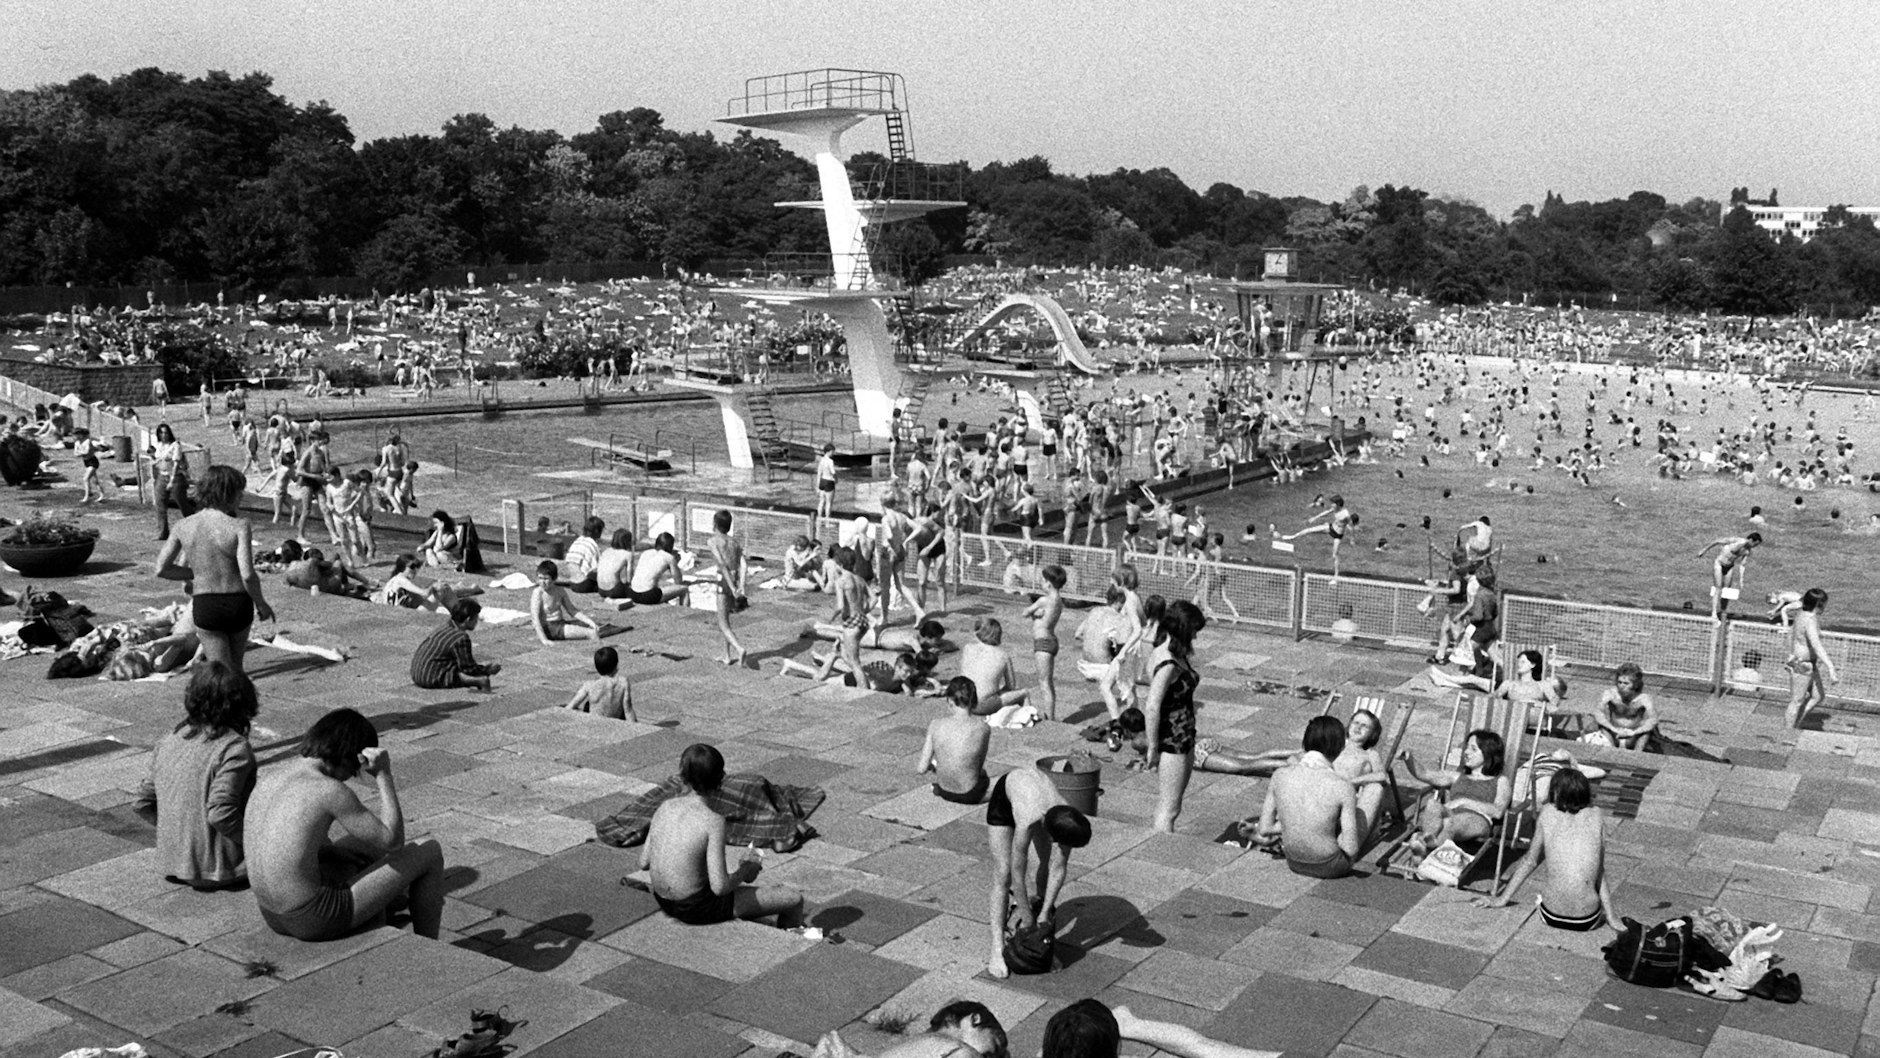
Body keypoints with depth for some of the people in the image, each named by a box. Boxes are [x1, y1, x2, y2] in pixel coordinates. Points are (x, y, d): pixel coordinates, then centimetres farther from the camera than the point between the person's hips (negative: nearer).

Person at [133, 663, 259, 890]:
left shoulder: (169, 741, 6)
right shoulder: (234, 748, -17)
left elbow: (143, 803, 11)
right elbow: (220, 814, -25)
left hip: (171, 863, 7)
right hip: (217, 869, -7)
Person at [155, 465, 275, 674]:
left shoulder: (184, 526, -1)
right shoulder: (239, 526, -14)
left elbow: (161, 569, 1)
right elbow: (247, 575, -21)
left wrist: (195, 573, 14)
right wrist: (261, 603, -5)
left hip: (204, 606, 2)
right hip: (238, 603, -1)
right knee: (236, 667, 22)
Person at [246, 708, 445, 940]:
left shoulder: (270, 780, 4)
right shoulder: (331, 790, -20)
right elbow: (393, 841, -13)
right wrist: (384, 775, -11)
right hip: (318, 921, -8)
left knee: (367, 846, 31)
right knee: (429, 852, 6)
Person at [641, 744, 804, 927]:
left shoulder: (664, 808, -6)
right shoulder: (713, 821, -24)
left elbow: (644, 863, 4)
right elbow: (719, 886, -26)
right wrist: (745, 872, -7)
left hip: (663, 901, 8)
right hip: (697, 909, -7)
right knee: (794, 900, 1)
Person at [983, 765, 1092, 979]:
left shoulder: (1066, 819, -32)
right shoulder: (1028, 822, -44)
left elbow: (1059, 869, -20)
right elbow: (1017, 873, -32)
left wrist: (1045, 912, -19)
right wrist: (1026, 920, -22)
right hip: (1003, 798, -4)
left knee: (1049, 861, 8)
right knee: (1003, 875, -13)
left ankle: (1041, 906, 38)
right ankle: (997, 951, -12)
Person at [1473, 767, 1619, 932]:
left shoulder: (1548, 813, 2)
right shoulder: (1596, 815, 4)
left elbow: (1530, 861, 7)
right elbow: (1600, 870, 5)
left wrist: (1502, 899, 17)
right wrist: (1611, 917, 11)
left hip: (1551, 916, -1)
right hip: (1587, 920, 1)